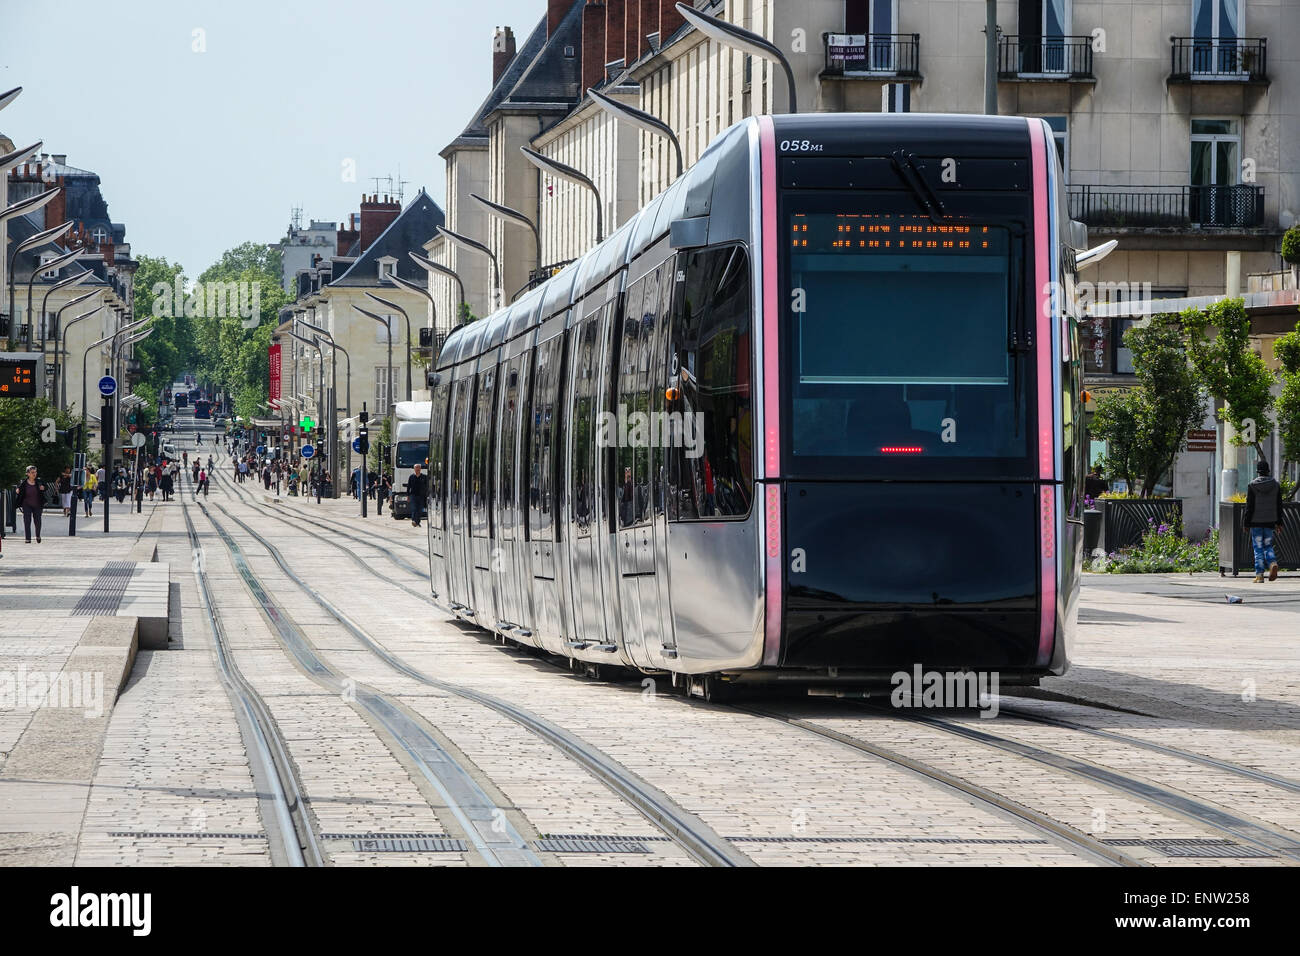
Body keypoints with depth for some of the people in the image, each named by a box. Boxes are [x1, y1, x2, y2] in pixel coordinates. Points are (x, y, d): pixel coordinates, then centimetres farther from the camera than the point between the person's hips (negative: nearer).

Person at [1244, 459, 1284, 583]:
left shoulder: (1252, 486, -8)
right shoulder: (1275, 485, 3)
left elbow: (1249, 506, -7)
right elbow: (1279, 505, 7)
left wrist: (1246, 523, -2)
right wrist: (1279, 523, 14)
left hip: (1256, 522, -3)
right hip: (1270, 521, 3)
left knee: (1258, 548, 2)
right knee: (1268, 546, 13)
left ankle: (1259, 575, -1)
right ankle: (1273, 563, -15)